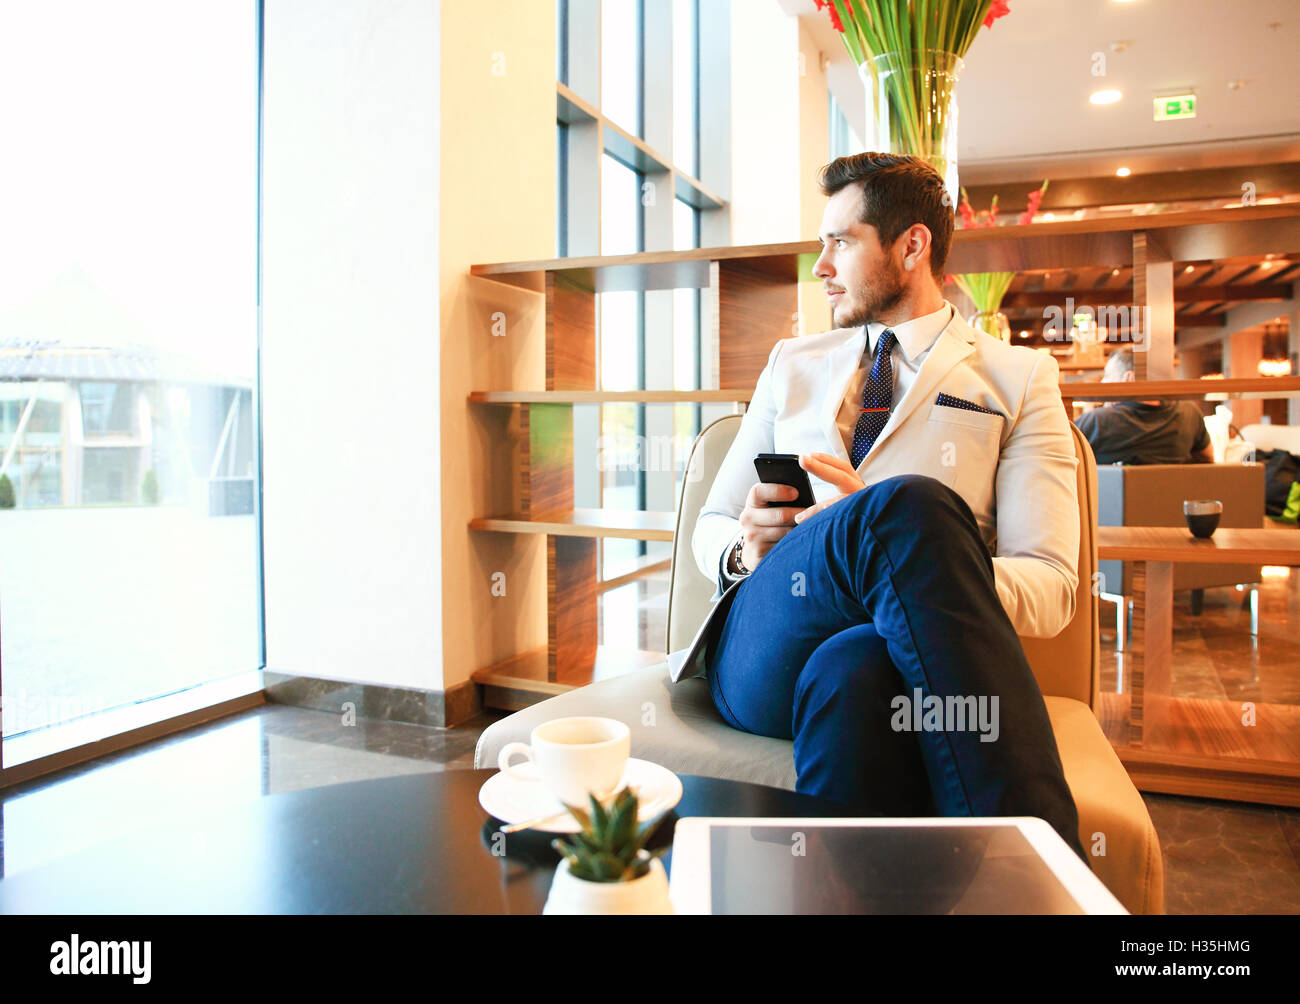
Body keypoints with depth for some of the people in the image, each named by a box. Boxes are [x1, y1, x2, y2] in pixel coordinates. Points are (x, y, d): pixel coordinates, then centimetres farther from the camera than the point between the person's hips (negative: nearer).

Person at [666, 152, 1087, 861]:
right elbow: (709, 528, 22)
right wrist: (743, 549, -5)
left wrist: (908, 553, -18)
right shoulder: (792, 364, 24)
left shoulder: (1020, 378, 14)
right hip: (759, 654, 2)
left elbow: (1052, 592, 2)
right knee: (911, 505, -32)